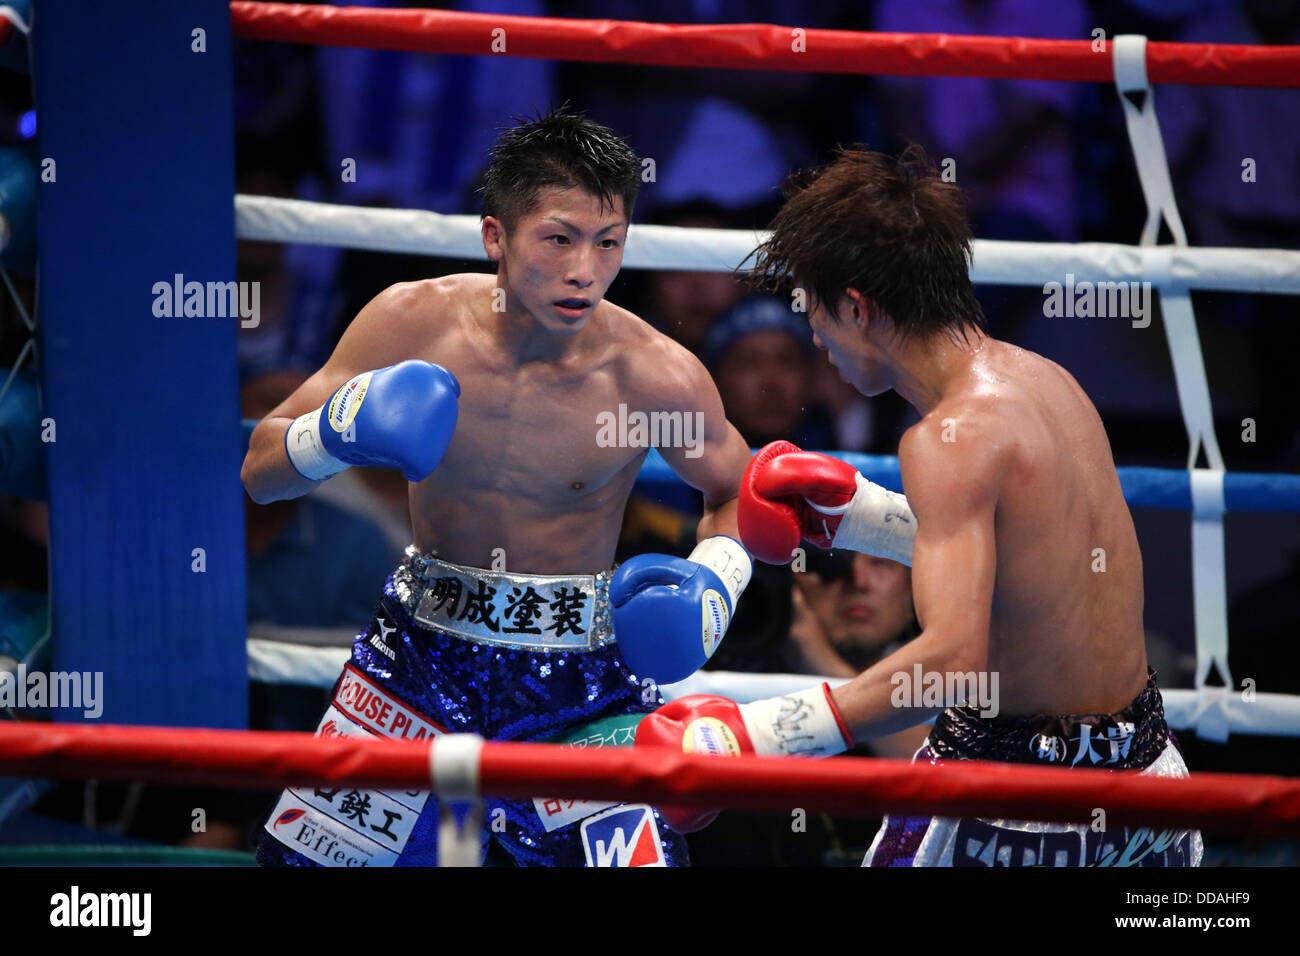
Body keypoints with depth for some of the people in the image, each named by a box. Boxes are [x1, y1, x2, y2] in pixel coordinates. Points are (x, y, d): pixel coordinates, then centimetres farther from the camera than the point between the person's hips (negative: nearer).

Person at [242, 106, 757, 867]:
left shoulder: (656, 377, -17)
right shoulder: (412, 323, -12)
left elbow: (738, 492, 5)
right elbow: (261, 472, -3)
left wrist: (715, 580, -15)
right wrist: (336, 433, -24)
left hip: (579, 672, -2)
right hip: (422, 648, 2)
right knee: (299, 858, 7)